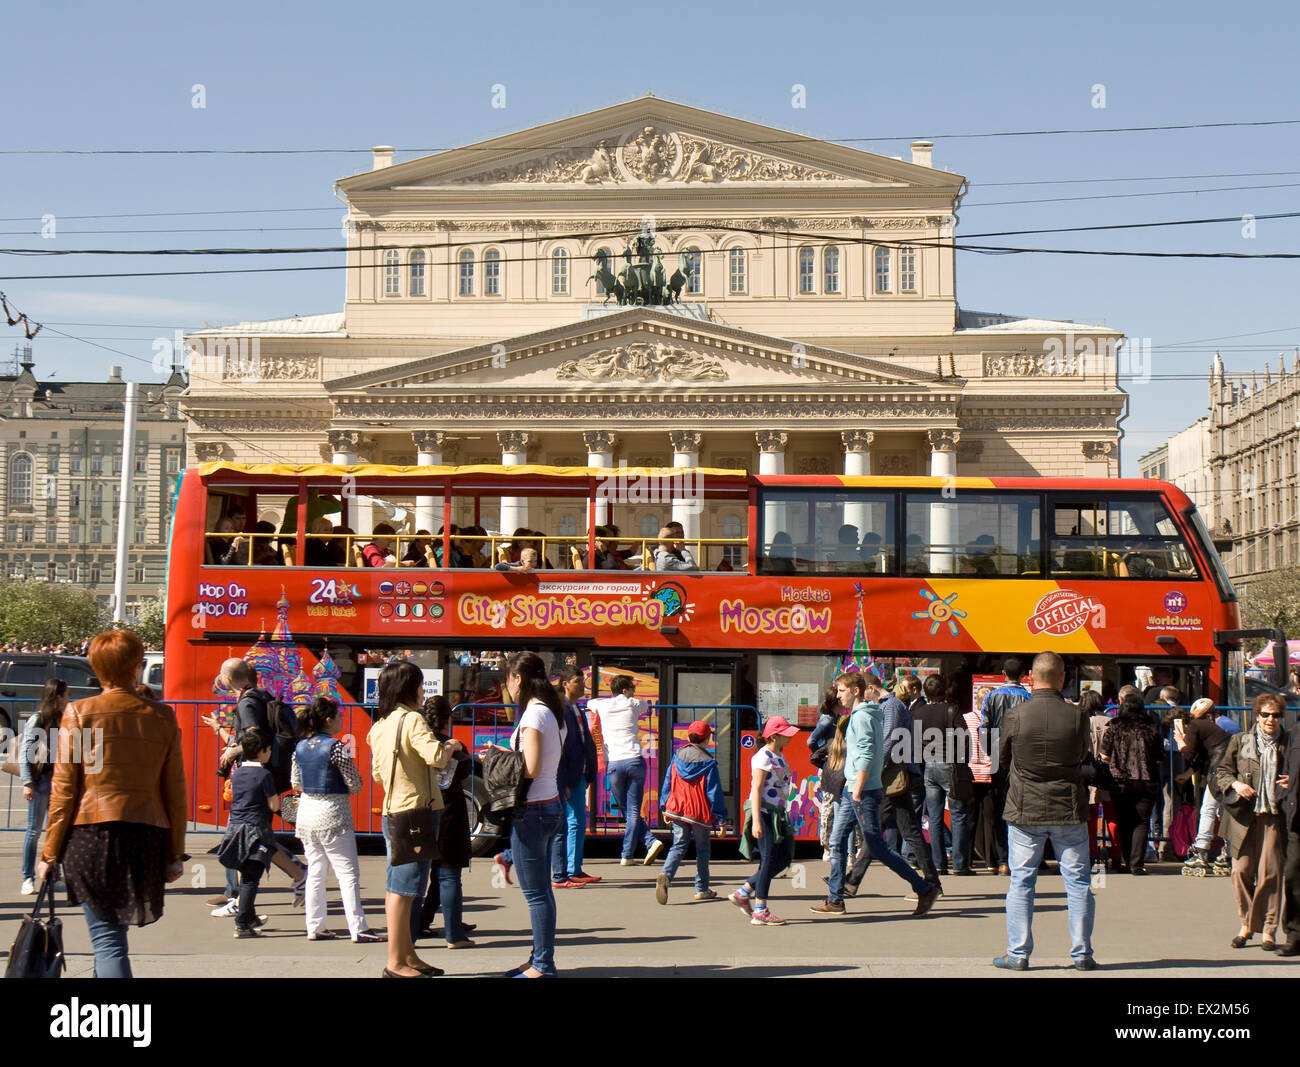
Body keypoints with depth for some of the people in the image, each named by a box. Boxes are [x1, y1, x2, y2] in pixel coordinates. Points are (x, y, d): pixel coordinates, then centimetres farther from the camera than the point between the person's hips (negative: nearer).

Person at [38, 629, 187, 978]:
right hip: (147, 837, 3)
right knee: (110, 934, 21)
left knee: (107, 939, -4)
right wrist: (175, 853, 13)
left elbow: (64, 790, -3)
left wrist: (50, 853, 3)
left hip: (91, 832, -3)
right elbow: (175, 791, 5)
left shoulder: (79, 713, -3)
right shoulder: (163, 717, 3)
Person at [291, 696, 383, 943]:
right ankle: (358, 929, -4)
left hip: (306, 811, 7)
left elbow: (296, 784, 14)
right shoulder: (336, 747, -15)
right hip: (332, 815, -7)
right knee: (348, 873, -3)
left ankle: (314, 928, 16)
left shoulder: (300, 747, 4)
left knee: (315, 871, 14)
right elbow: (355, 786, -12)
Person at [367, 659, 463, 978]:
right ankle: (396, 963, -2)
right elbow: (436, 757, -27)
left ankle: (408, 955, 22)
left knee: (397, 888, 13)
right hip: (416, 810, -9)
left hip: (392, 813, 9)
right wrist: (451, 746, -8)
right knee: (404, 889, -5)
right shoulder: (412, 719, -14)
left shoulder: (378, 727, 12)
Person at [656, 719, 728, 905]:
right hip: (700, 813, -3)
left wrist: (665, 808, 16)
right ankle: (701, 889, 18)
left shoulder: (677, 756, 3)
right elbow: (714, 791, -10)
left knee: (679, 846, 6)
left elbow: (668, 783, 8)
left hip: (677, 810, 3)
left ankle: (665, 875, -20)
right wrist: (719, 816, -4)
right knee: (702, 849, 12)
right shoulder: (708, 762, -9)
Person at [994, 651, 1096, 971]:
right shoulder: (1076, 716, -9)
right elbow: (1082, 754, 7)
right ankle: (1082, 953, 12)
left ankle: (1018, 953, 8)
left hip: (1025, 811, 0)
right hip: (1069, 811, 0)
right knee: (1078, 881, 9)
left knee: (1021, 881, 7)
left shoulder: (1016, 714, -10)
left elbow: (1002, 756, 3)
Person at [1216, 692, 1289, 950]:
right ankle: (1246, 924, 15)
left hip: (1275, 816, -1)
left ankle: (1268, 929, 7)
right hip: (1244, 816, 1)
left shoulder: (1290, 744, 7)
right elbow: (1222, 770, 13)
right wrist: (1235, 784, -6)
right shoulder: (1240, 741, 9)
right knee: (1241, 870, -1)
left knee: (1270, 873, -3)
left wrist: (1291, 784, -5)